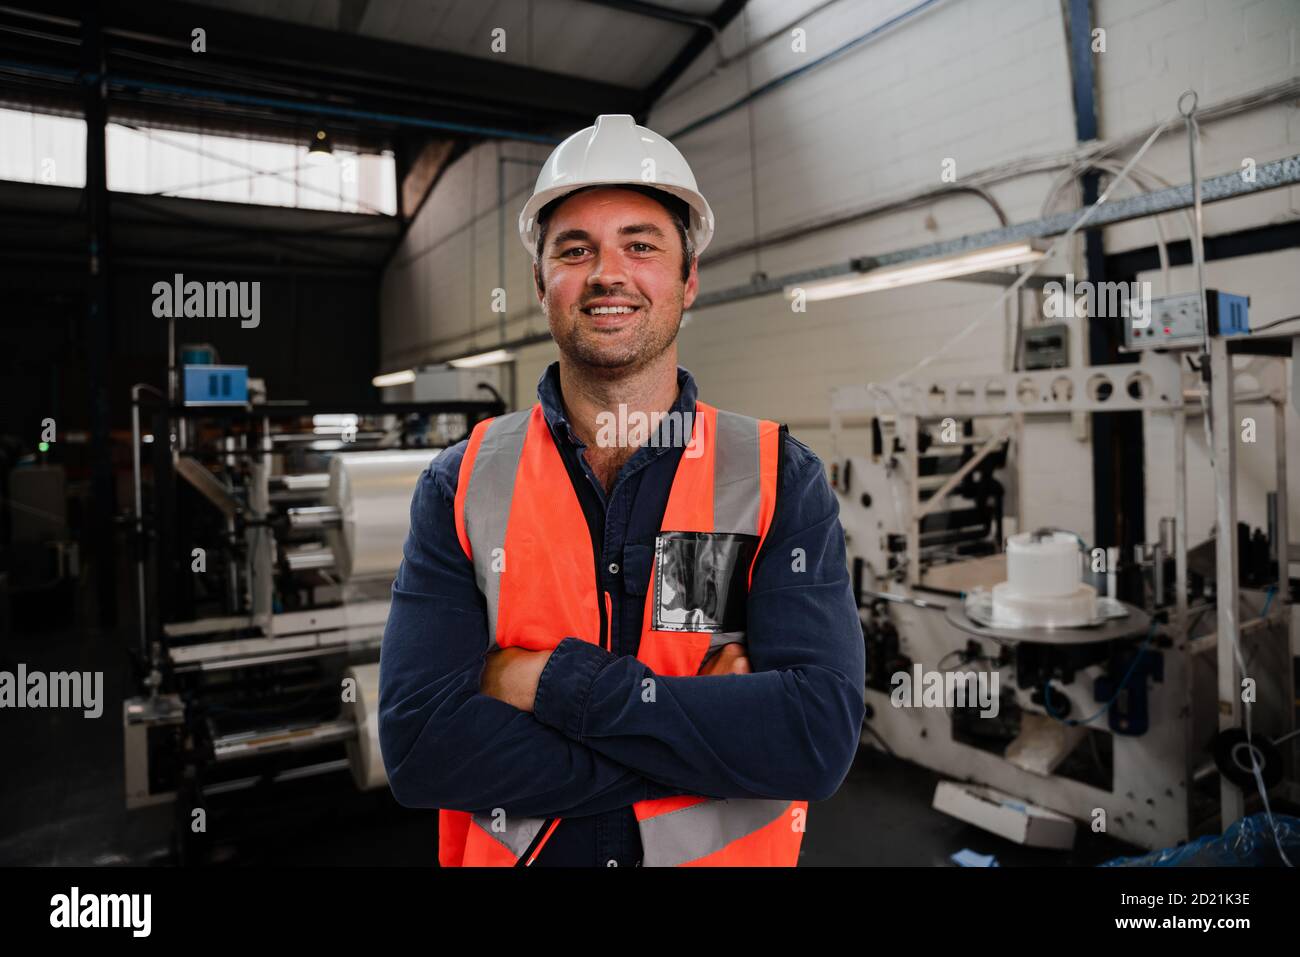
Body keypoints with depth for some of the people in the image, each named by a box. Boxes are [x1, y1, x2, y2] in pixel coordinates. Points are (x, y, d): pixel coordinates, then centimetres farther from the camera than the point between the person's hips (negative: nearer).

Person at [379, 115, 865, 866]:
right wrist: (709, 731, -23)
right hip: (512, 849, 1)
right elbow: (418, 746, -19)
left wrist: (553, 680, -23)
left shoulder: (782, 480, -12)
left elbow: (820, 736, -22)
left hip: (728, 849, 0)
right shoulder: (461, 486, -10)